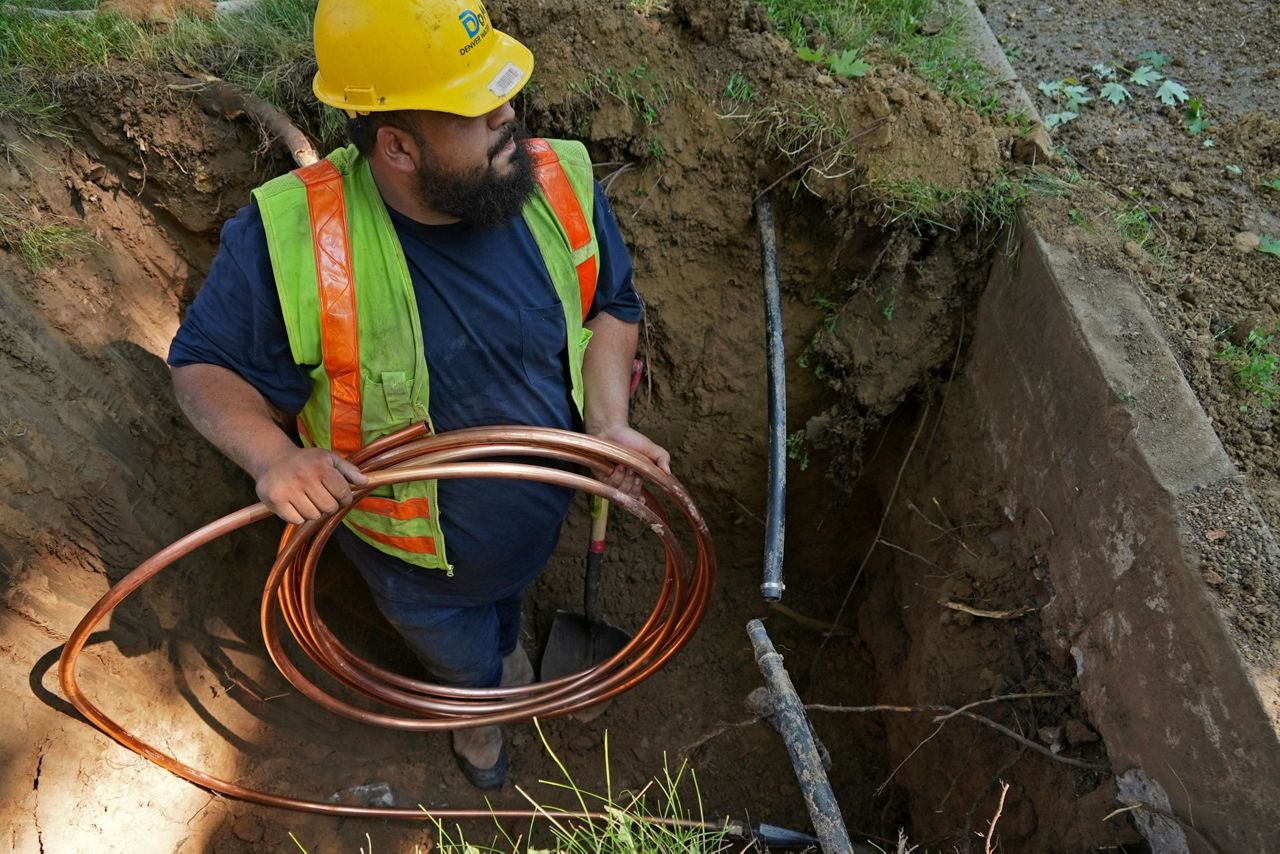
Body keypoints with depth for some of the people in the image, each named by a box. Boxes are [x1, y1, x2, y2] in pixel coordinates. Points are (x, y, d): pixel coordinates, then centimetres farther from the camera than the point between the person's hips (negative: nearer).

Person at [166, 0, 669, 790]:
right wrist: (271, 455, -37)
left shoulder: (560, 183, -24)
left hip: (540, 514, 3)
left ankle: (508, 639, 77)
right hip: (413, 549, -2)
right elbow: (205, 367, -18)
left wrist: (610, 421, -22)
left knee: (512, 591, 39)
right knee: (460, 657, 30)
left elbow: (611, 305, -7)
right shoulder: (289, 240, -34)